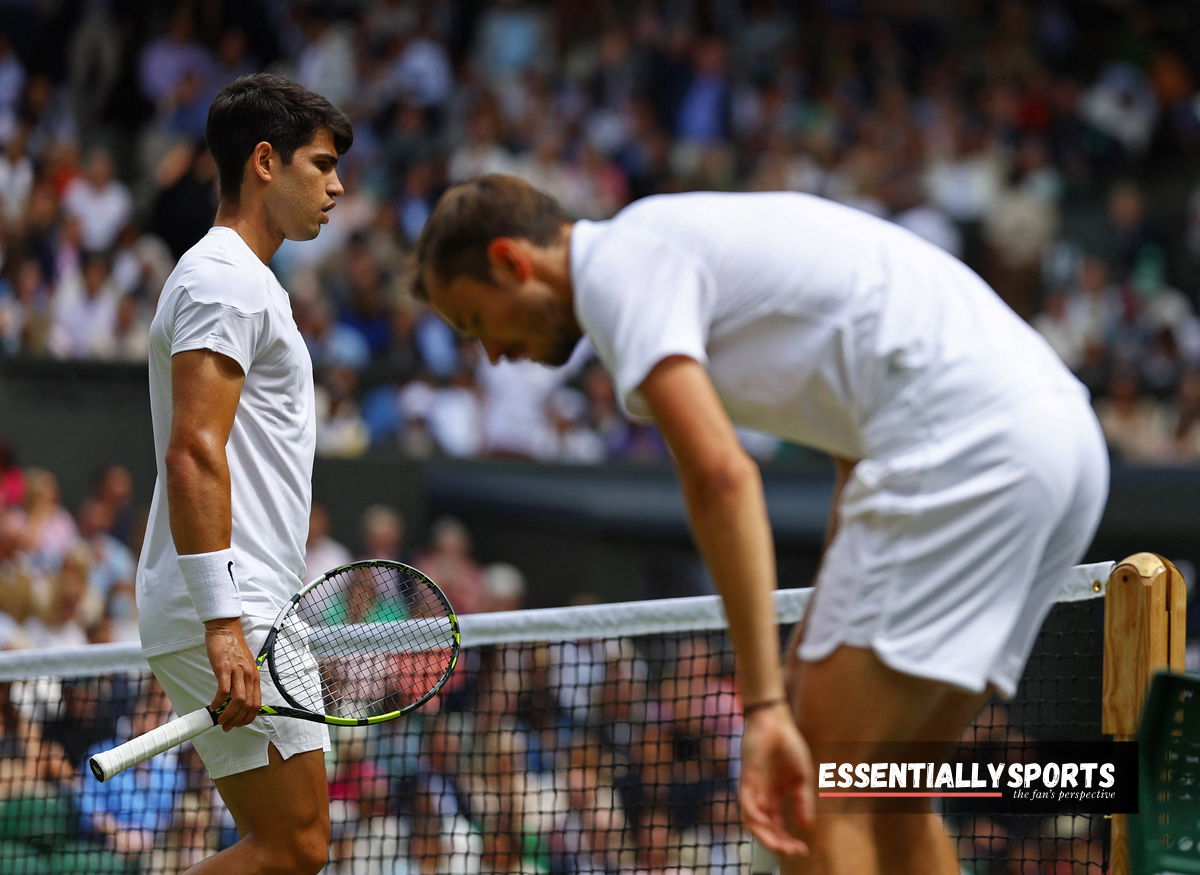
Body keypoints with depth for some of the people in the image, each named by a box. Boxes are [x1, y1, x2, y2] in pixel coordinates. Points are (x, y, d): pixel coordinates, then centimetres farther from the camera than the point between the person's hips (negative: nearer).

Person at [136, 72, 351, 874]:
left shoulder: (240, 281, 24)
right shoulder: (225, 281, -10)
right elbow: (193, 455, -19)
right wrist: (222, 625, -26)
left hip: (243, 615, 11)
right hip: (230, 617, -11)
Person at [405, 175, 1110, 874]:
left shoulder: (618, 267, -3)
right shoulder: (689, 244, 28)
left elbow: (721, 477, -16)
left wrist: (763, 705, -19)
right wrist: (825, 634, 27)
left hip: (961, 441, -10)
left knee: (819, 792, -7)